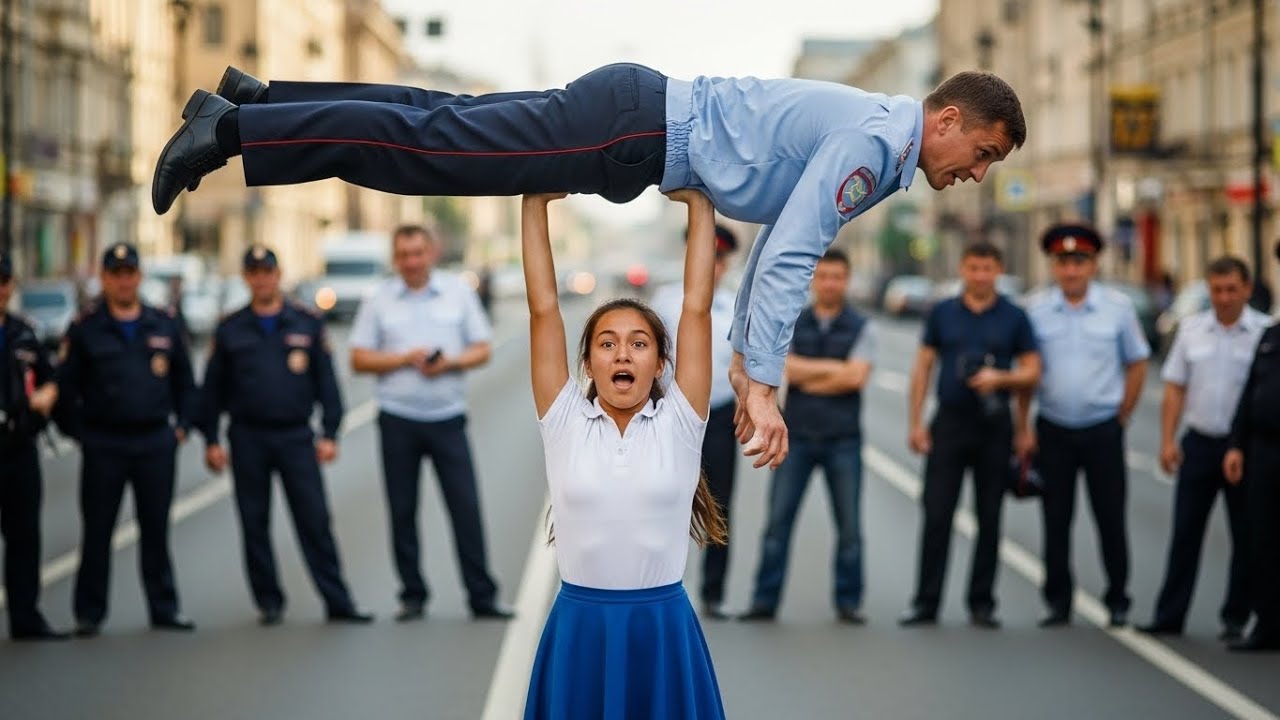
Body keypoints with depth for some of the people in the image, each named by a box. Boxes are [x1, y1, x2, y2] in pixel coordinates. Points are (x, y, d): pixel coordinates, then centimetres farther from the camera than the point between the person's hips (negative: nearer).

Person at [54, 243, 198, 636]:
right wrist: (76, 431, -2)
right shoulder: (84, 328, -1)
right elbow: (66, 385, 2)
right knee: (97, 531, 1)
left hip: (156, 444, 2)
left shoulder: (164, 326, 8)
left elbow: (184, 380, 15)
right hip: (103, 447, -2)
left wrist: (181, 425, 7)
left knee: (156, 530, 8)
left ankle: (164, 609, 15)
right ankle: (89, 614, 9)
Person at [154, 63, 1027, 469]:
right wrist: (764, 386, -26)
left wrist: (747, 359, 21)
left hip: (646, 120, 9)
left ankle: (257, 100, 17)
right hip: (632, 128, -9)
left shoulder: (876, 139, 13)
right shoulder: (869, 142, -17)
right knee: (428, 147, -9)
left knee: (447, 123, 11)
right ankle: (230, 128, -8)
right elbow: (788, 257, -27)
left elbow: (782, 242, 23)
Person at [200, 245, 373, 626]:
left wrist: (329, 434, -1)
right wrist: (211, 440, 3)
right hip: (248, 438, 1)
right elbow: (213, 389, 9)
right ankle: (269, 602, 14)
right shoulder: (230, 330, 6)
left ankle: (338, 602, -1)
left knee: (315, 521, -4)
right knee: (255, 525, 4)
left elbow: (327, 383, 6)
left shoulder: (307, 325, 5)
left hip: (296, 437, -1)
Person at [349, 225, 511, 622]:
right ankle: (412, 597, 13)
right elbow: (359, 359, 2)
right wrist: (406, 358, -12)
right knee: (402, 511, 4)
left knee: (466, 508, -4)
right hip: (398, 420, 1)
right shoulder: (379, 300, 4)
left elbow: (481, 350, 6)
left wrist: (451, 363, -13)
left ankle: (482, 598, -1)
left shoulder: (459, 292, 5)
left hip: (447, 418, 0)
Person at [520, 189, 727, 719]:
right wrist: (535, 204, -3)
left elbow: (697, 306, -2)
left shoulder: (679, 422, 1)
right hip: (580, 627, 0)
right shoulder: (565, 422, 2)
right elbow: (543, 308, -1)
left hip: (662, 626, 0)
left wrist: (699, 204, -4)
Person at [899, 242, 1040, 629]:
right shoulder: (942, 313, 7)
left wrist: (1000, 378, -16)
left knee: (989, 517, 4)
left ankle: (982, 603, 11)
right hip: (949, 422, 0)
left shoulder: (1014, 318, 4)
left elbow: (1032, 372, 4)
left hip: (994, 426, 0)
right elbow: (922, 368, 7)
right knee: (936, 514, -4)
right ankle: (926, 602, 0)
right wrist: (915, 422, 0)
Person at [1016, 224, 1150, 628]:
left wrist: (1122, 417, 3)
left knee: (1110, 518, 2)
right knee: (1055, 519, 4)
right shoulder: (1038, 310, 0)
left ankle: (1117, 602, 12)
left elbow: (1137, 364, 7)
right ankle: (1058, 602, 13)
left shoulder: (1118, 307, -1)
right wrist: (1023, 429, 1)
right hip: (1053, 430, 1)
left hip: (1103, 430, -1)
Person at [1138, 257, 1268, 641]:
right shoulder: (1191, 329, 6)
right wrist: (1168, 440, 0)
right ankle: (1169, 616, 10)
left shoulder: (1266, 333, -5)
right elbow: (1175, 389, 8)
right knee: (1185, 533, 5)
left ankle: (1235, 618, 15)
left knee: (1245, 535, 4)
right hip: (1199, 443, 3)